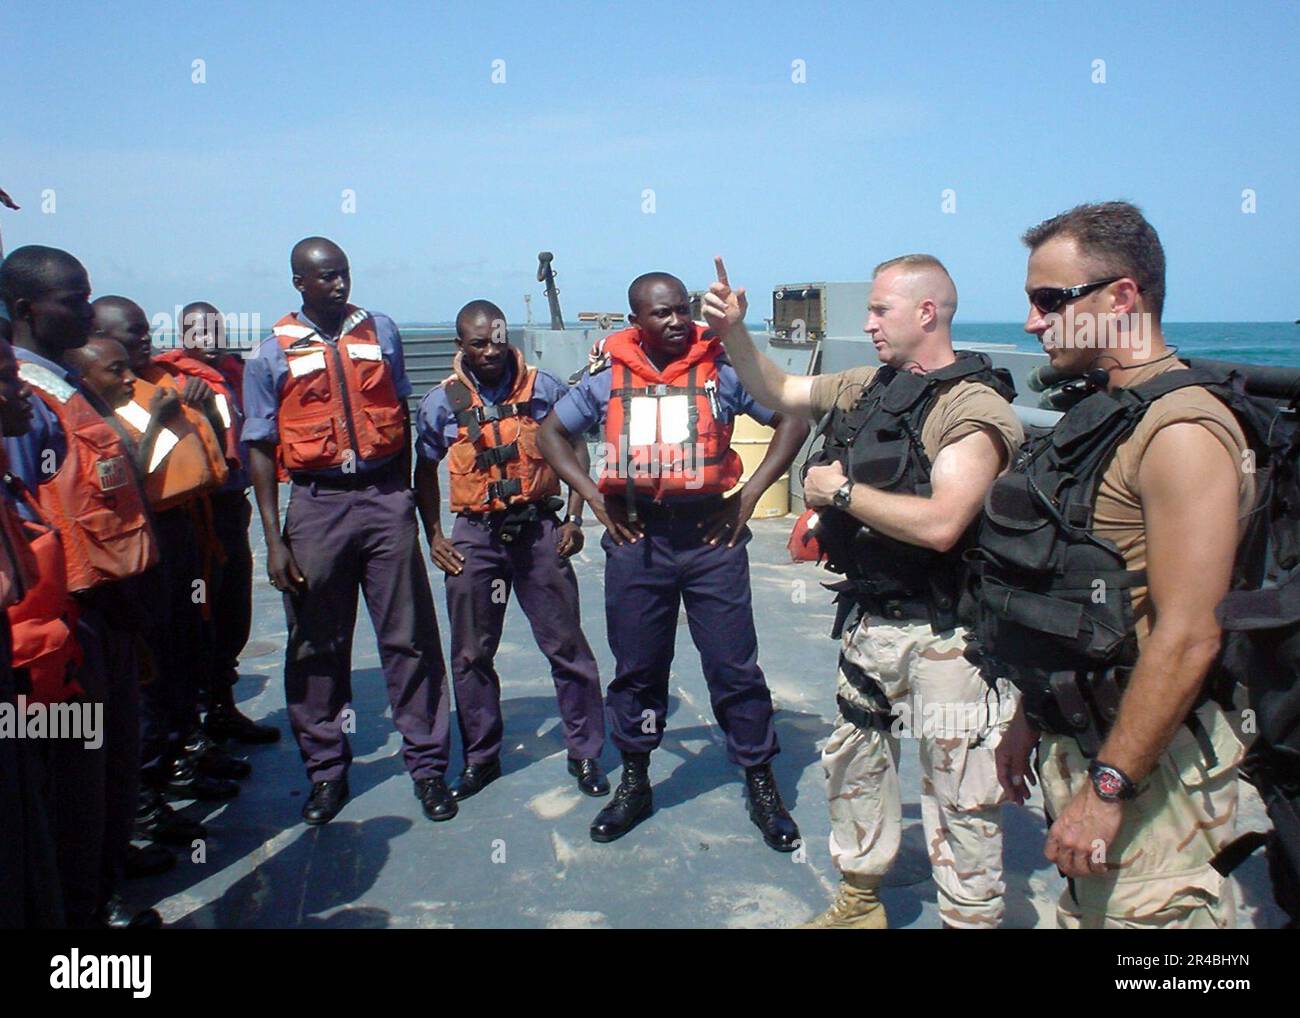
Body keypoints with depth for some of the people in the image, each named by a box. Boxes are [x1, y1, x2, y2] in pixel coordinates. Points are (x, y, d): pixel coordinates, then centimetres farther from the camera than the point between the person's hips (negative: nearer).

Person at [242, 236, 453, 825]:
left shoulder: (380, 332, 8)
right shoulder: (272, 355, 2)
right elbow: (260, 449, 2)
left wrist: (402, 497, 11)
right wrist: (274, 541, -5)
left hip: (385, 497, 1)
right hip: (317, 505, -1)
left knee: (410, 639, 3)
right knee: (317, 647, 8)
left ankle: (427, 765, 15)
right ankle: (326, 771, 24)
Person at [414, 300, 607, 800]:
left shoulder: (543, 388, -1)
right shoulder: (442, 401, 1)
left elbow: (575, 448, 6)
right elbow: (425, 471, 13)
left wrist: (574, 519, -2)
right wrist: (434, 536, 4)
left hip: (538, 529, -1)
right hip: (474, 535, 1)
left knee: (566, 646, 2)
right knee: (471, 654, 8)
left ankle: (585, 754, 17)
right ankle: (481, 757, 25)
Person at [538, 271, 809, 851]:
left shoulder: (723, 371, 0)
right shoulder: (607, 379, 5)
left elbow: (791, 420, 5)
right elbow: (552, 433, 15)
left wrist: (750, 494, -2)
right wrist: (594, 497, 3)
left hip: (711, 536, -1)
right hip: (637, 540, 2)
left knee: (734, 668, 3)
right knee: (636, 669, 12)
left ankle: (761, 786, 18)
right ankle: (634, 783, 29)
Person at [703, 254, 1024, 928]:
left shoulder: (974, 408, -17)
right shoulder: (867, 386, 7)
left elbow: (939, 524, -29)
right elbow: (775, 392, 19)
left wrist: (842, 491, -18)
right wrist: (733, 332, 5)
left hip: (942, 636, -8)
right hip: (867, 619, 9)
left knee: (959, 793, 2)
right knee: (853, 760, 21)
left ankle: (972, 916, 22)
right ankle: (859, 903, 41)